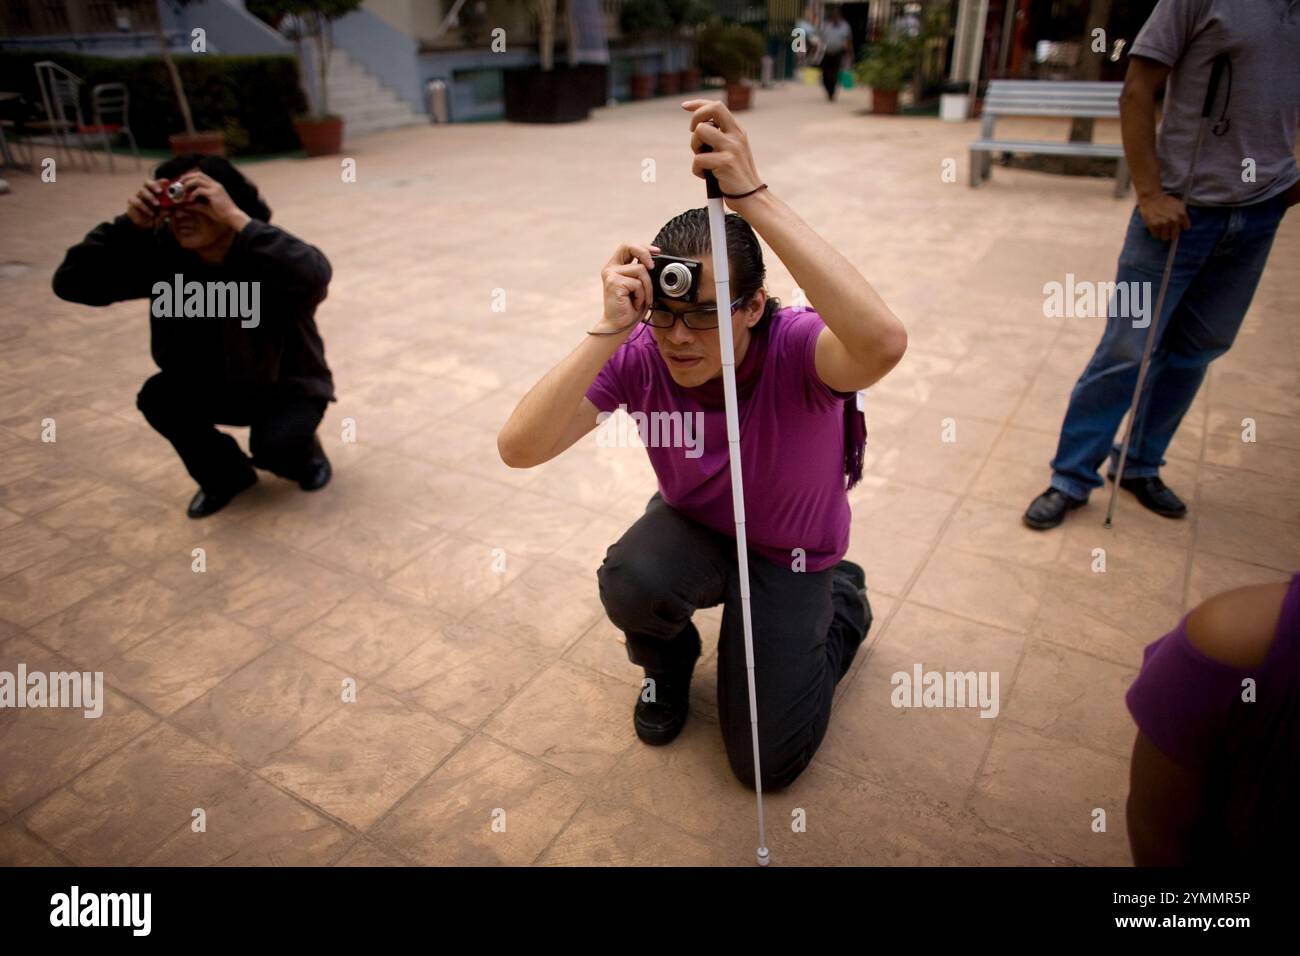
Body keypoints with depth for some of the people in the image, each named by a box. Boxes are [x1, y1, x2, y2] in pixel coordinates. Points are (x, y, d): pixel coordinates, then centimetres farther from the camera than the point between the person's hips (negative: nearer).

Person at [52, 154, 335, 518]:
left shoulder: (264, 257, -26)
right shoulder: (164, 255, -12)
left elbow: (314, 276, -51)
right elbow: (70, 283, -16)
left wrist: (234, 217, -48)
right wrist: (130, 225, -27)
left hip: (288, 388, -5)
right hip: (215, 385, 5)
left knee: (273, 446, -32)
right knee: (157, 398, -21)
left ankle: (304, 452, 7)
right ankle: (225, 473, 6)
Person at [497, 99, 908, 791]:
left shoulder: (795, 347, -32)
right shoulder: (639, 354, -25)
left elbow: (883, 344, -58)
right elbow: (518, 448, -35)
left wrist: (752, 197, -57)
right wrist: (612, 328, -44)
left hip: (789, 553, -1)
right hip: (692, 526, 2)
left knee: (767, 762, -4)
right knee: (632, 584, -35)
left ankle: (842, 601, 23)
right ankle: (668, 659, 6)